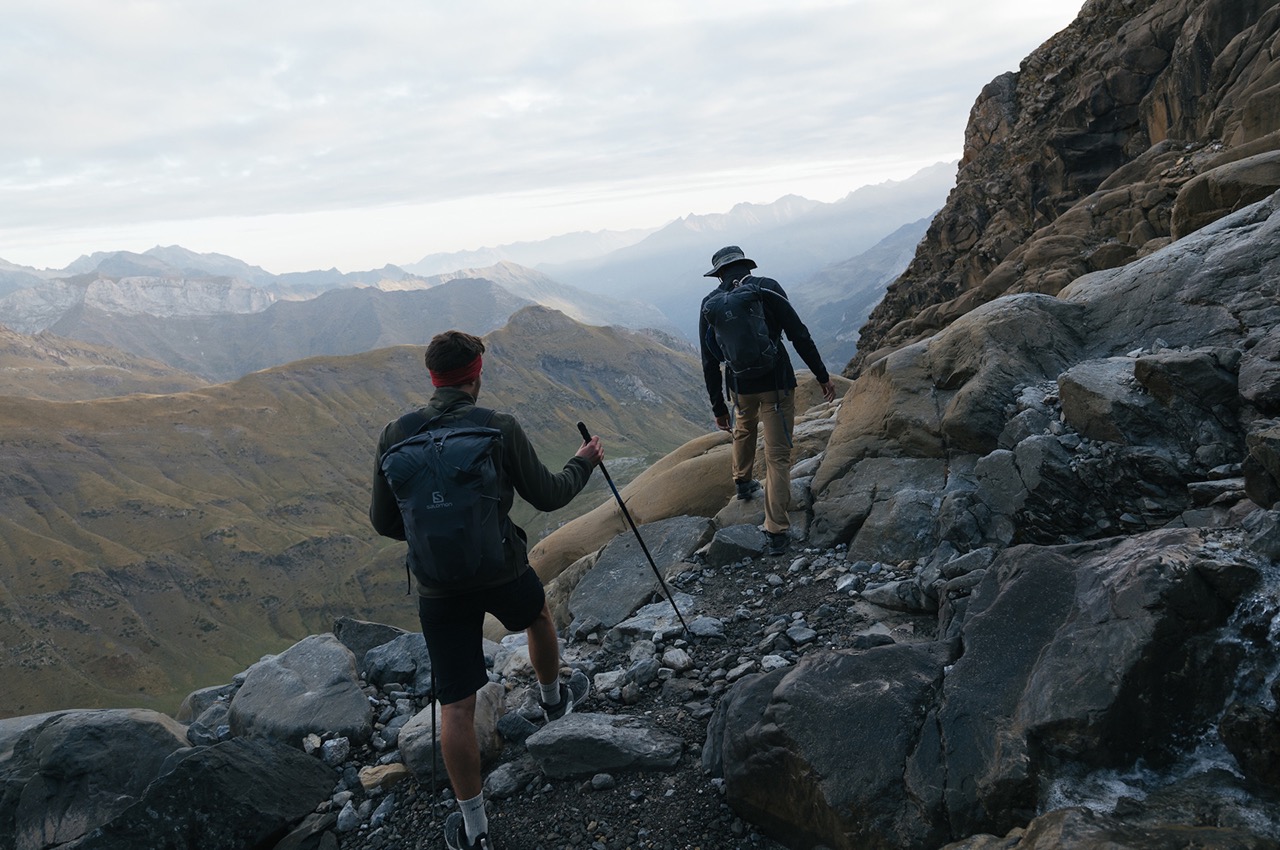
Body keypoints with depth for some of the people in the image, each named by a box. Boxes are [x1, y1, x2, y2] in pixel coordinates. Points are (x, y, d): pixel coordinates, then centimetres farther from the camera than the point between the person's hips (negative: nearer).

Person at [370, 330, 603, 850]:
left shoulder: (395, 436, -6)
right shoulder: (500, 429, -13)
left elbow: (383, 523, 2)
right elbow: (546, 496, -3)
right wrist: (584, 463, 16)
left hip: (439, 587, 1)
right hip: (503, 571, -1)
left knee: (455, 706, 7)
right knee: (539, 616, 34)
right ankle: (554, 698, 58)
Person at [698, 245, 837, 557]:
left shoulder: (710, 304, 1)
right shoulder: (767, 288, -7)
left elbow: (710, 362, 2)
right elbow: (799, 336, -10)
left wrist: (718, 407, 9)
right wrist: (823, 376, -2)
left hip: (741, 385, 3)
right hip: (777, 383, -3)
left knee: (744, 429, 35)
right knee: (778, 456, 0)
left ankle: (742, 483, 54)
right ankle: (776, 533, -2)